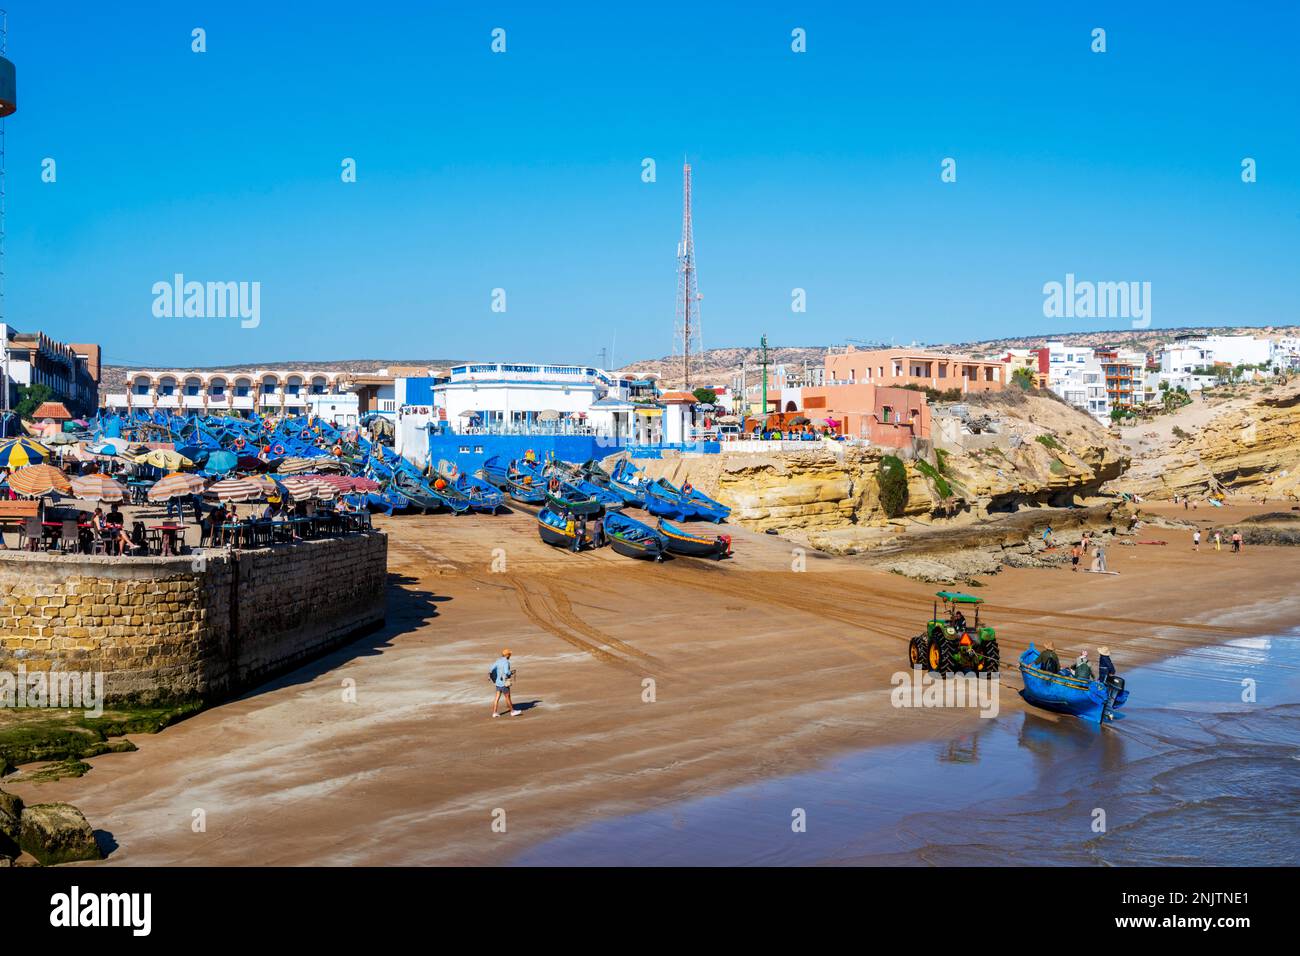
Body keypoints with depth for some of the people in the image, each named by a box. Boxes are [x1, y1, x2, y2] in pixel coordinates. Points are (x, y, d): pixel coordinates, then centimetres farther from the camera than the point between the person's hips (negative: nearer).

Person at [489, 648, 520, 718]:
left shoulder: (498, 661, 8)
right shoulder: (506, 662, -17)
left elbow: (492, 670, 8)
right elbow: (506, 672, -28)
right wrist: (511, 672, -9)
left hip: (498, 682, 8)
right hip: (504, 683, -8)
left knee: (497, 698, 8)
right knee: (507, 697, 5)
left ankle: (494, 713, 7)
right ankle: (512, 711, 16)